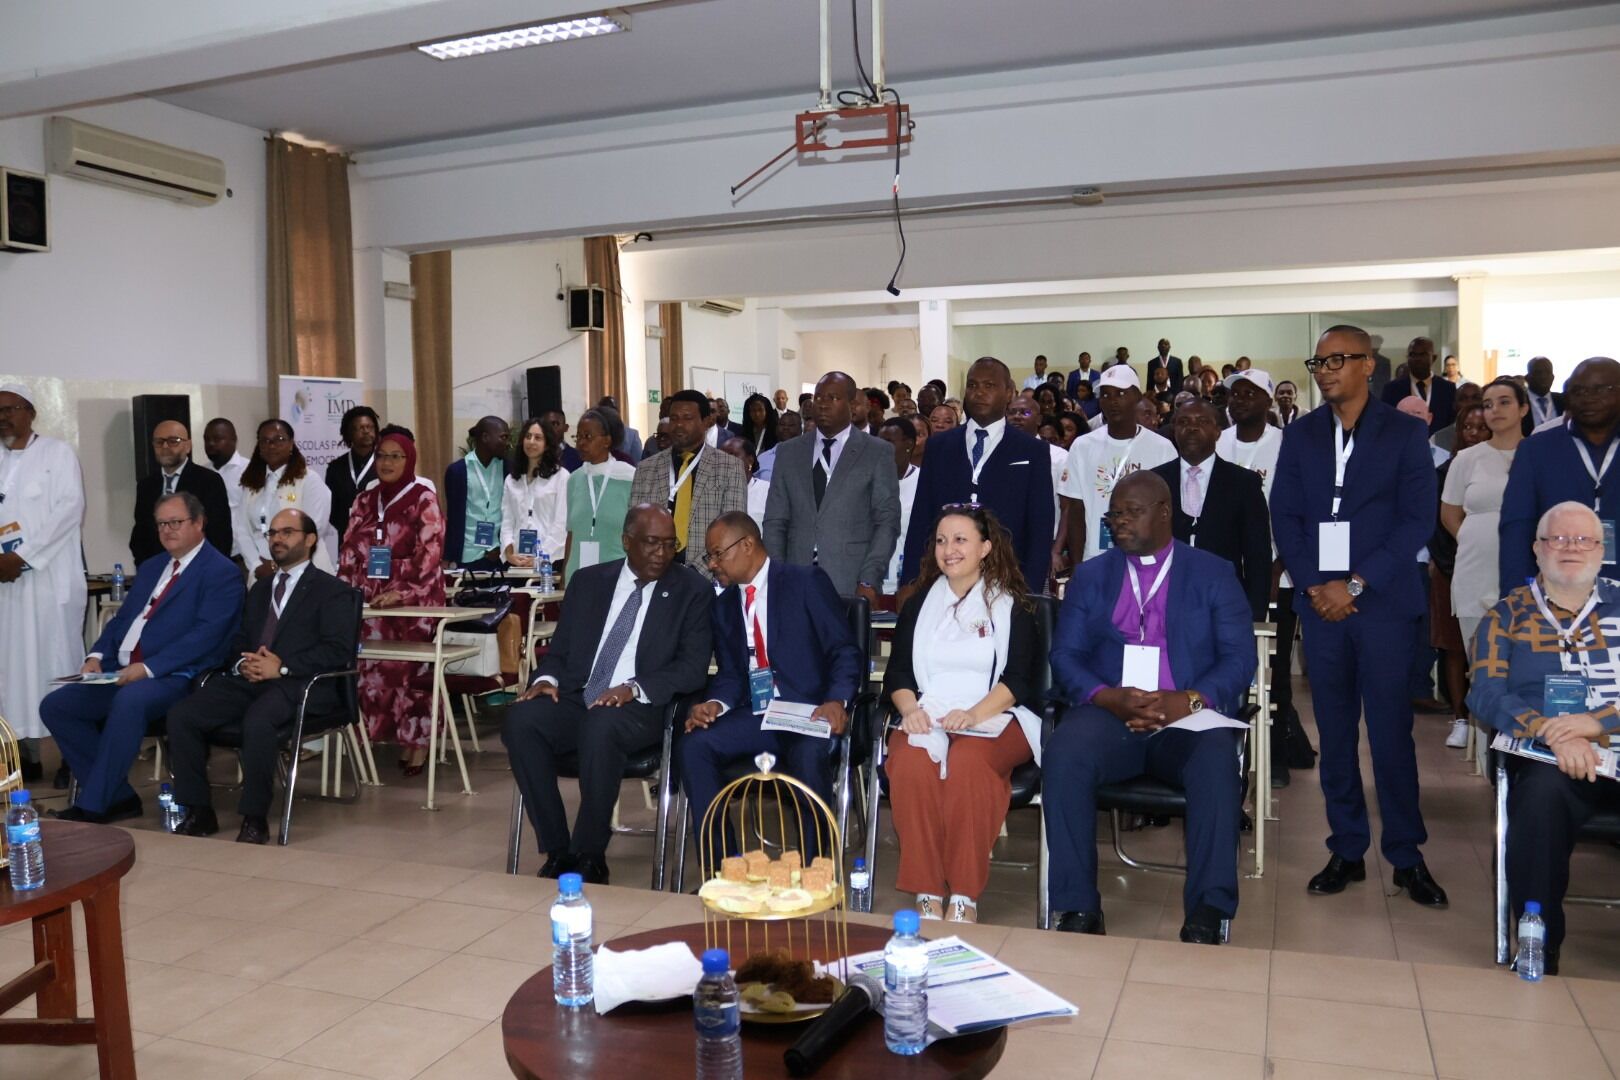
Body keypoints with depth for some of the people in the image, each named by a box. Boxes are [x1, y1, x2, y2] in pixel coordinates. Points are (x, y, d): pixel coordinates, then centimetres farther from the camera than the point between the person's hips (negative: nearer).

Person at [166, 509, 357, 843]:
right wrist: (241, 663, 0)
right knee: (181, 715, -17)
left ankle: (254, 819, -22)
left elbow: (339, 651, -7)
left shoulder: (331, 590, 6)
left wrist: (283, 666, -15)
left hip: (301, 685, -6)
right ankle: (198, 811, -6)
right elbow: (237, 641, 24)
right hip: (248, 680, 6)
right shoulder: (260, 588, 28)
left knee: (258, 720, -37)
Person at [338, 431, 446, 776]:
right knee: (373, 669, 2)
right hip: (371, 601, 5)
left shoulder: (423, 500, -2)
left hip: (414, 599, -5)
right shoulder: (365, 501, 13)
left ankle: (417, 739, 3)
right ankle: (384, 734, 10)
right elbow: (350, 551, 13)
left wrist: (402, 592, -18)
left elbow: (429, 554, -10)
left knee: (412, 668, -4)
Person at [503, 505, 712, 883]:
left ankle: (589, 856, -18)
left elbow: (693, 665, -5)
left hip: (641, 708, -4)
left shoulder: (691, 590, 4)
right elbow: (559, 649, 16)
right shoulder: (588, 581, 14)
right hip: (576, 699, 4)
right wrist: (548, 679, -7)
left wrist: (635, 688, -20)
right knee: (520, 720, -25)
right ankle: (557, 851, -15)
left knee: (601, 725, -36)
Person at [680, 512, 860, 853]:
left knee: (808, 755, -36)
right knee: (692, 745, -21)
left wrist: (837, 701, -23)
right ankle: (722, 864, -14)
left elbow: (845, 652, -4)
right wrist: (716, 705, -8)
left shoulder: (807, 582, 0)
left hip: (810, 711, -5)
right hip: (754, 716, 5)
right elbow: (730, 674, 15)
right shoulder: (723, 606, 18)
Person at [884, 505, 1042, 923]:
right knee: (911, 763, -32)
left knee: (967, 763, -36)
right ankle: (927, 895, -28)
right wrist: (909, 708, -9)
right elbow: (897, 672, 13)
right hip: (926, 720, 3)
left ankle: (964, 898, -29)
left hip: (994, 720, -2)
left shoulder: (1011, 606, 9)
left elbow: (1019, 679, -1)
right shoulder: (919, 604, 19)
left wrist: (973, 714, -18)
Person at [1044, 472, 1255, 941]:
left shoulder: (1213, 574, 12)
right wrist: (1108, 697, -13)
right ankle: (1079, 909, -25)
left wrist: (1190, 700, -17)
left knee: (1217, 762, -35)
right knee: (1063, 754, -32)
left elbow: (1240, 658, 2)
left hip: (1188, 718, -1)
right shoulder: (1090, 576, 17)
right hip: (1109, 714, 1)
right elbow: (1064, 655, 8)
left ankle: (1206, 915, -27)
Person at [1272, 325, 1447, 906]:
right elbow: (1284, 516, 6)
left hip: (1385, 603, -2)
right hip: (1320, 603, 3)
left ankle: (1406, 856, 13)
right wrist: (1313, 586, -7)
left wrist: (1355, 584, -12)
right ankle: (1347, 851, 17)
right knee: (1335, 736, 7)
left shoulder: (1405, 433, 2)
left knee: (1391, 734, 0)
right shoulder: (1300, 435, 10)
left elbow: (1418, 519, -5)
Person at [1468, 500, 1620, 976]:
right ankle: (1539, 957, -23)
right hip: (1547, 759, -1)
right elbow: (1486, 695, 0)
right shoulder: (1507, 615, 15)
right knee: (1540, 796, -35)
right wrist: (1552, 733, -17)